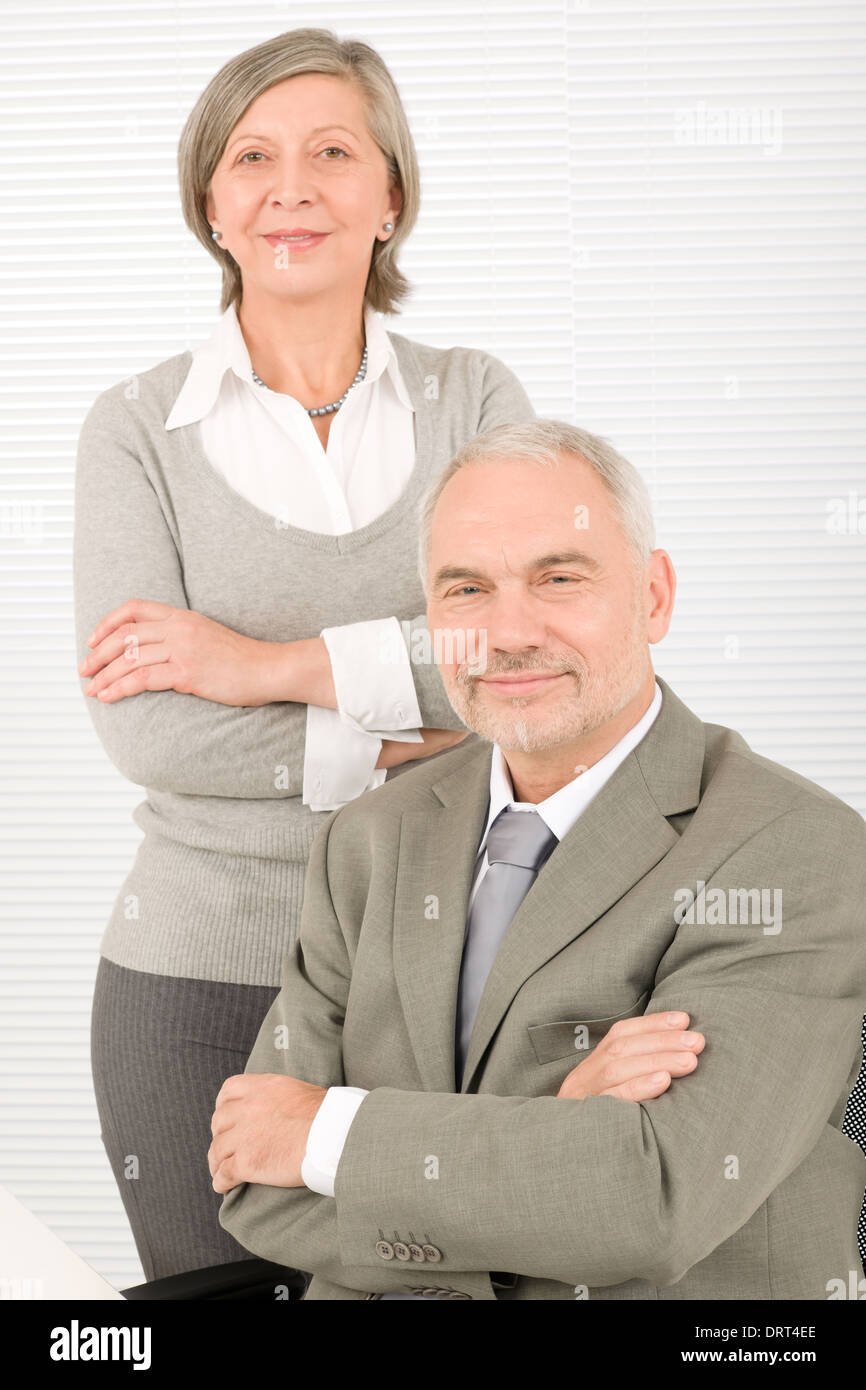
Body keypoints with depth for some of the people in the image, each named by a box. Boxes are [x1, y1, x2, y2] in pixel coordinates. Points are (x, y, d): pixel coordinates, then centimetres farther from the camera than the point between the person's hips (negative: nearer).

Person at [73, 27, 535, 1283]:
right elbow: (141, 724, -11)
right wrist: (400, 752, -13)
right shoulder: (139, 425, 1)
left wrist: (270, 664, -15)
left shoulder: (473, 399, 4)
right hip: (200, 975, -1)